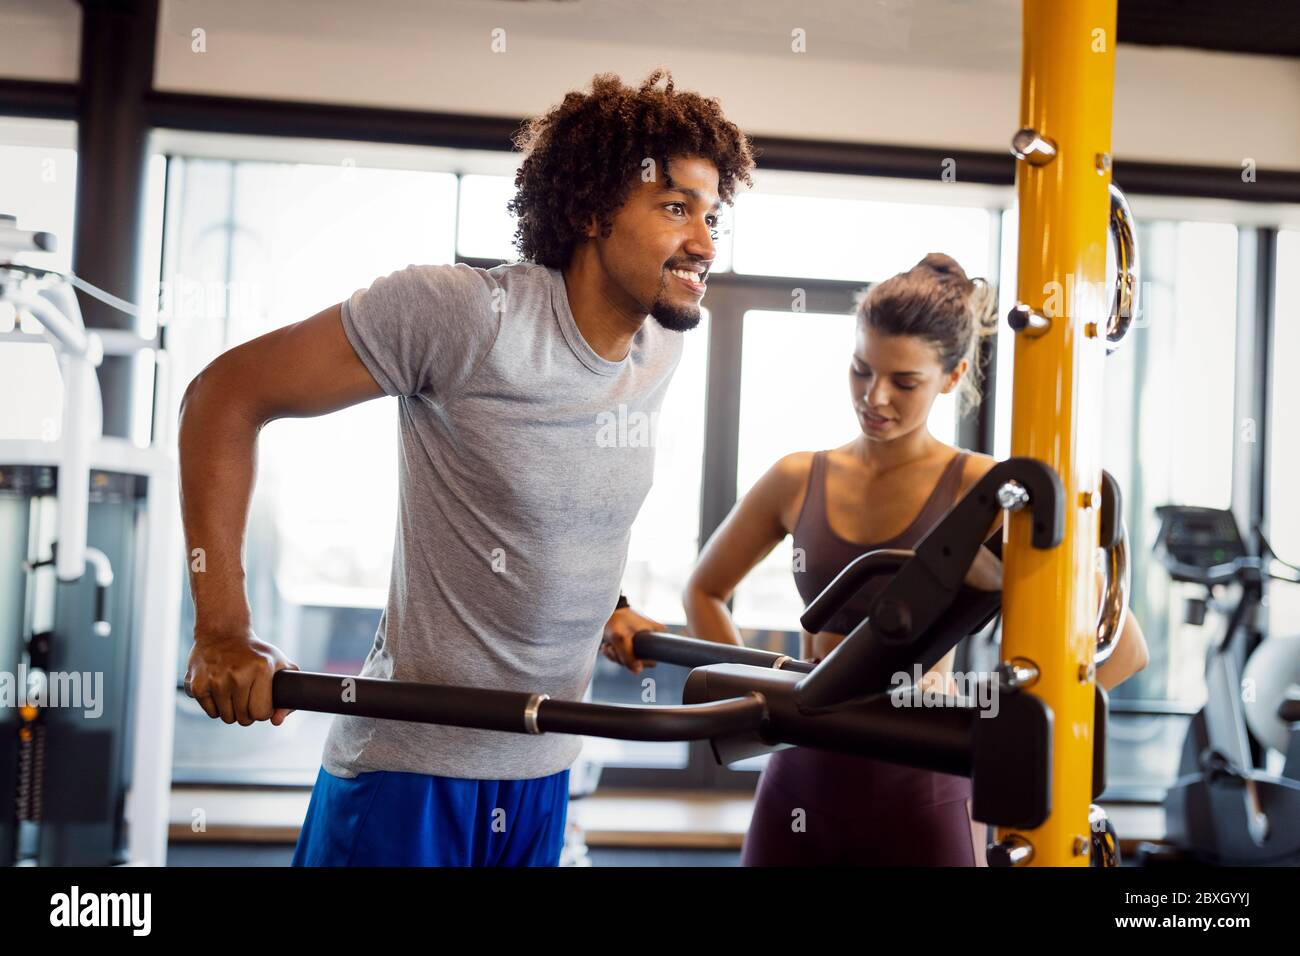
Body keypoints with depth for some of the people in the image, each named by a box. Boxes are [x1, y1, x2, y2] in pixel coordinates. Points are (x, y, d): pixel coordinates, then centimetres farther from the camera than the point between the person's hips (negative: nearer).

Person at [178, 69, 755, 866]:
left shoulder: (666, 348, 2)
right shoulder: (463, 313, -19)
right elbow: (228, 394, -15)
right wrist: (223, 631, -19)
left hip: (546, 770, 6)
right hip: (412, 769, -6)